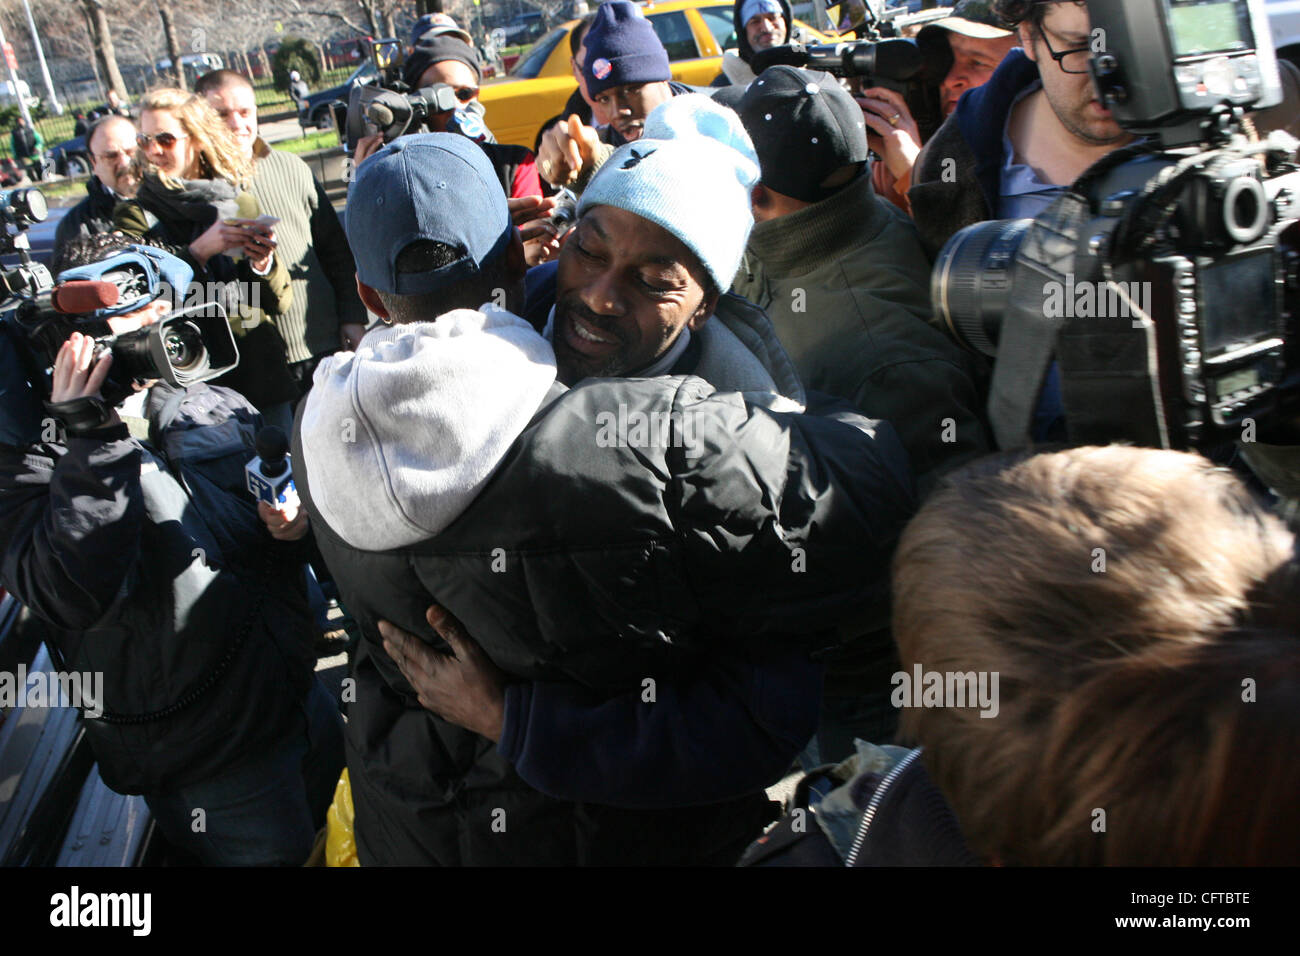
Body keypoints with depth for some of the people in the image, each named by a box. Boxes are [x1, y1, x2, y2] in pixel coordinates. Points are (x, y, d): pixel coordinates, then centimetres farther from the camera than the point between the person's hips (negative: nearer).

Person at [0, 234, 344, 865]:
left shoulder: (215, 408, 0)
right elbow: (75, 597, -33)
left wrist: (290, 527, -9)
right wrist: (94, 441, -35)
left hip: (298, 694, 6)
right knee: (275, 852, 11)